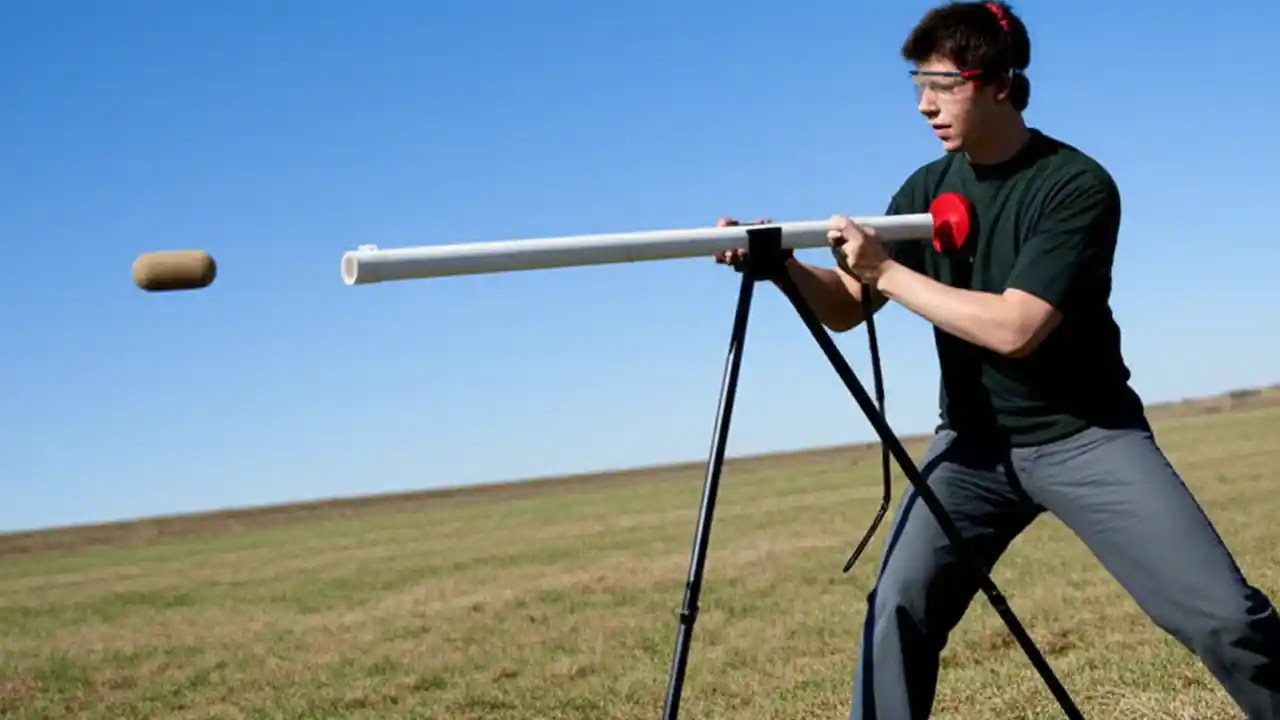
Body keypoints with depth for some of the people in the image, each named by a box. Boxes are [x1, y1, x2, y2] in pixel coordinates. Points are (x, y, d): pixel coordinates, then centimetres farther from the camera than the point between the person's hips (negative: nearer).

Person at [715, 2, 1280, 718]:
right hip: (977, 442, 4)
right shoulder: (928, 190, 3)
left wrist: (887, 270, -22)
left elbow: (1014, 328, -25)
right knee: (900, 605, -15)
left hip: (1086, 435, -4)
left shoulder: (1078, 185, -15)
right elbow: (846, 306, 5)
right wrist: (783, 265, -15)